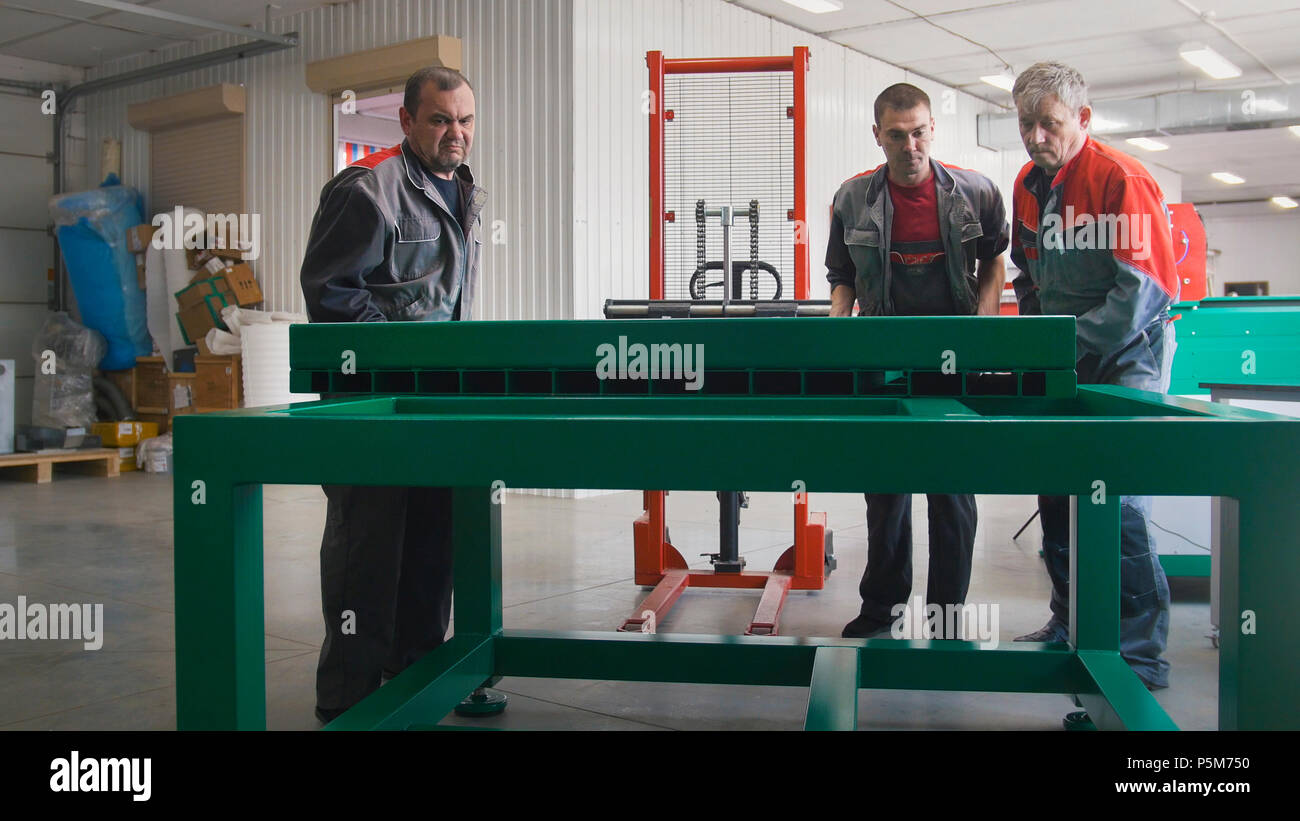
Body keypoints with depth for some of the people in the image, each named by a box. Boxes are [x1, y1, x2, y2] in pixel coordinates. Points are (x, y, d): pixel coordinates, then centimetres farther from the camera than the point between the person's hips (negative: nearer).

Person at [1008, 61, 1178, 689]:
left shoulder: (1121, 180, -15)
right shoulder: (1028, 184, 8)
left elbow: (1144, 288, -20)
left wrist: (1069, 348, -22)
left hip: (1125, 357, -7)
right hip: (1061, 365, 8)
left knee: (1117, 502, -12)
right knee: (1058, 493, 10)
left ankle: (1140, 654, -1)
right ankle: (1071, 628, 24)